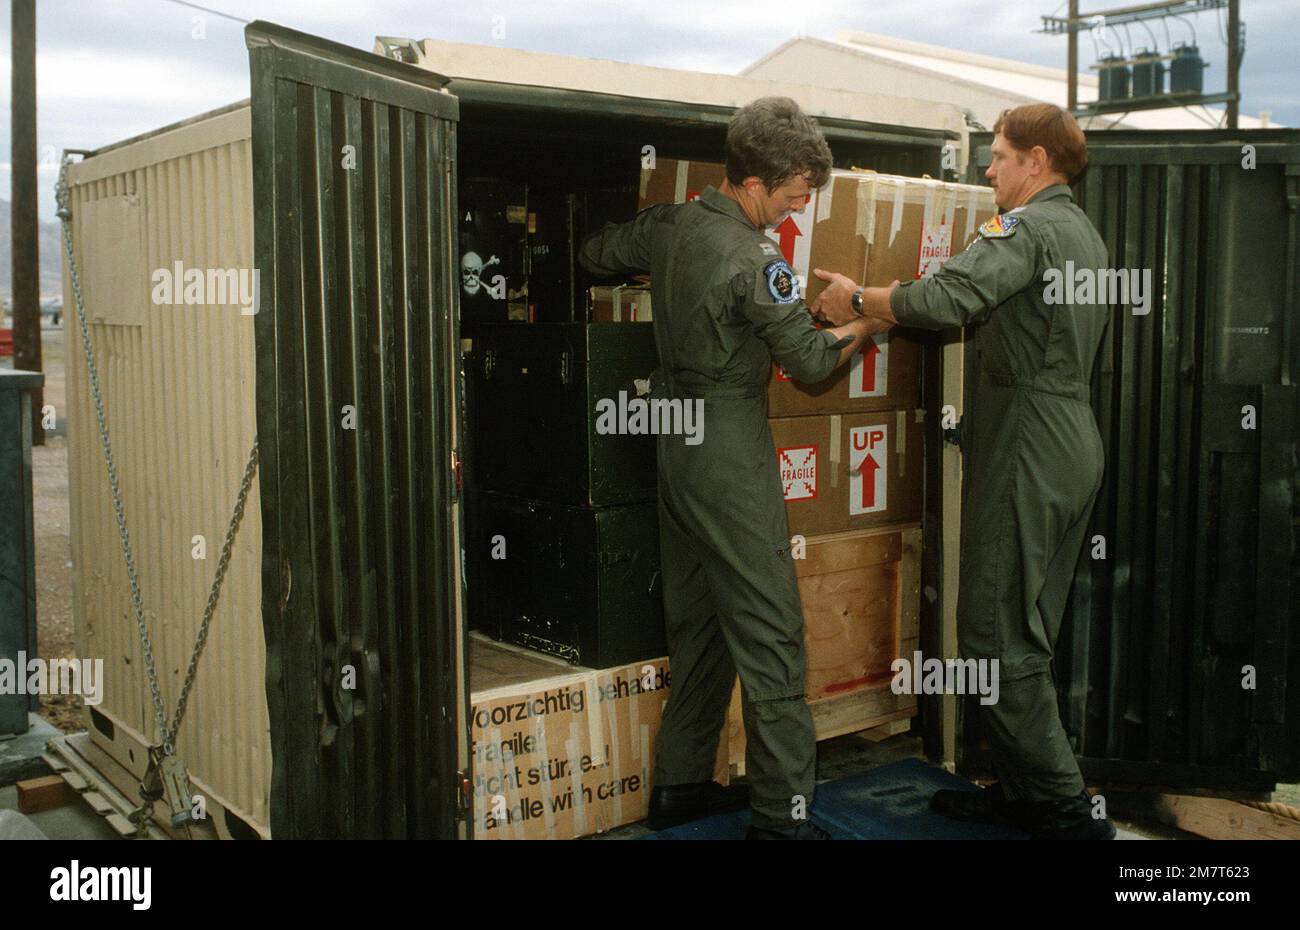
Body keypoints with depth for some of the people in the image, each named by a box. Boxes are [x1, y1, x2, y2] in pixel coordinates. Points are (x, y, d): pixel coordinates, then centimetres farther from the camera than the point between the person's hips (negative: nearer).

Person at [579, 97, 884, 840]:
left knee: (696, 618, 15)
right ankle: (783, 812, 1)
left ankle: (682, 784, 24)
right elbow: (810, 361, -14)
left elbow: (596, 255, 23)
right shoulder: (755, 261, -18)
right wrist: (861, 330, 4)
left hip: (674, 438, 9)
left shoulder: (667, 225, 5)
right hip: (730, 450, -9)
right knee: (769, 629, -4)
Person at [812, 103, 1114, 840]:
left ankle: (1063, 805, 0)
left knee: (997, 631, -5)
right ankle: (1025, 788, 22)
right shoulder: (1085, 234, 20)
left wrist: (859, 300, -11)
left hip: (1027, 447, -10)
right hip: (1075, 443, 10)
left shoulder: (1028, 227, -12)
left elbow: (947, 299, -25)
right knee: (1031, 633, 14)